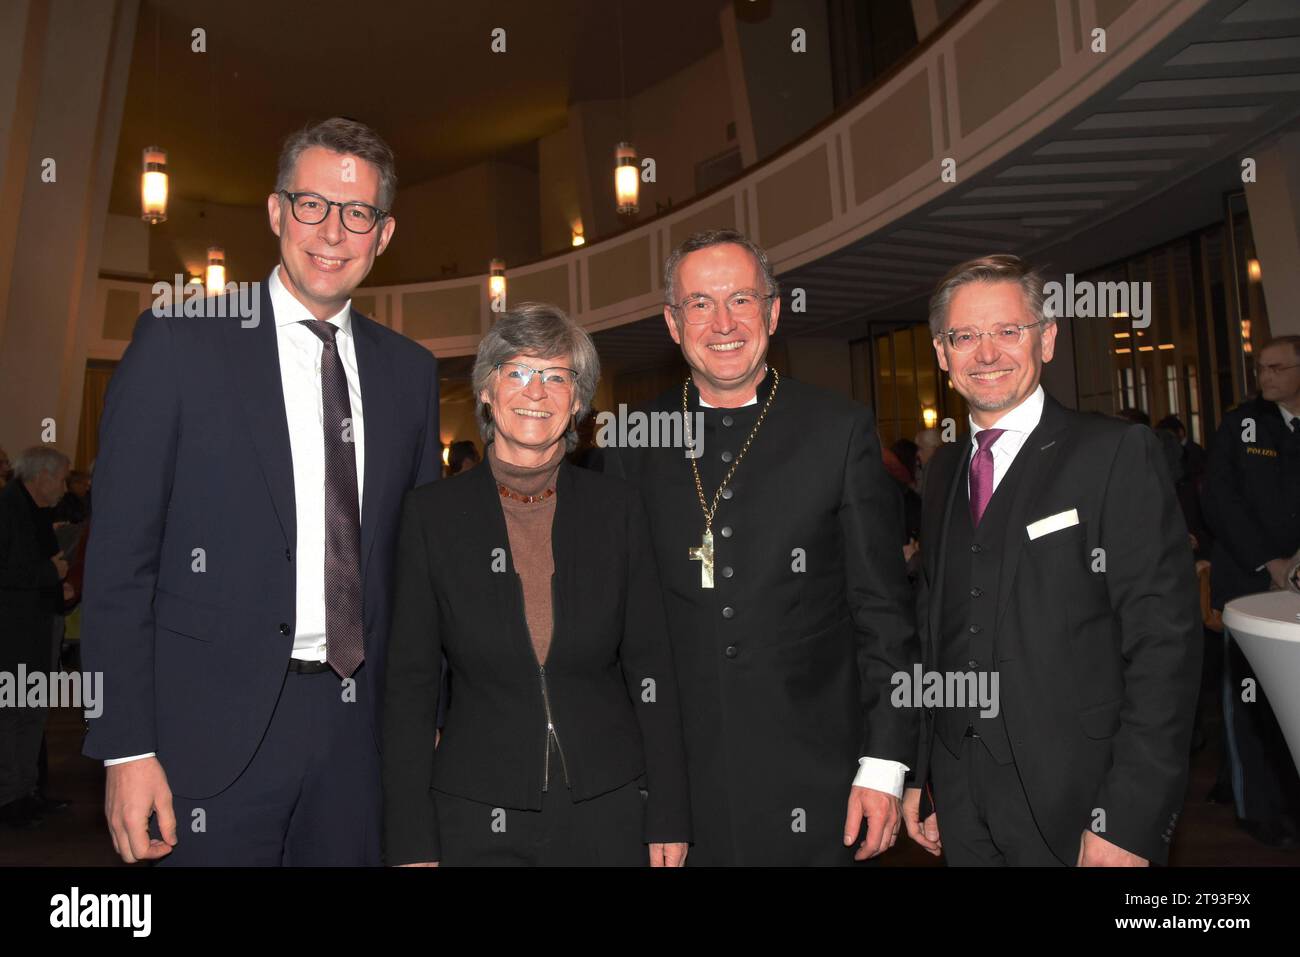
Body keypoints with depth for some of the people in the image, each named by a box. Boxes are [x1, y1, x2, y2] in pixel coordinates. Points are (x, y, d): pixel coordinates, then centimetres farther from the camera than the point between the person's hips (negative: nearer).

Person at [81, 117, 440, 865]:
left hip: (359, 730, 3)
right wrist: (126, 748, -9)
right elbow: (120, 559, -6)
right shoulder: (179, 341, -4)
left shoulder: (411, 371, 6)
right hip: (214, 736, -3)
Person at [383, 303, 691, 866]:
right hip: (477, 817, 0)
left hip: (608, 811, 1)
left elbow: (650, 669, -1)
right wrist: (412, 842, -4)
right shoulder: (431, 513, -5)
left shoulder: (617, 509, -3)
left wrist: (668, 820, -1)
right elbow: (410, 682, -2)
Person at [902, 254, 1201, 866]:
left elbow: (1165, 642, -14)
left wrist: (1128, 822, -17)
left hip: (1075, 806, -5)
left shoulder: (1118, 454, -9)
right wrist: (917, 774, 7)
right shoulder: (944, 471, 8)